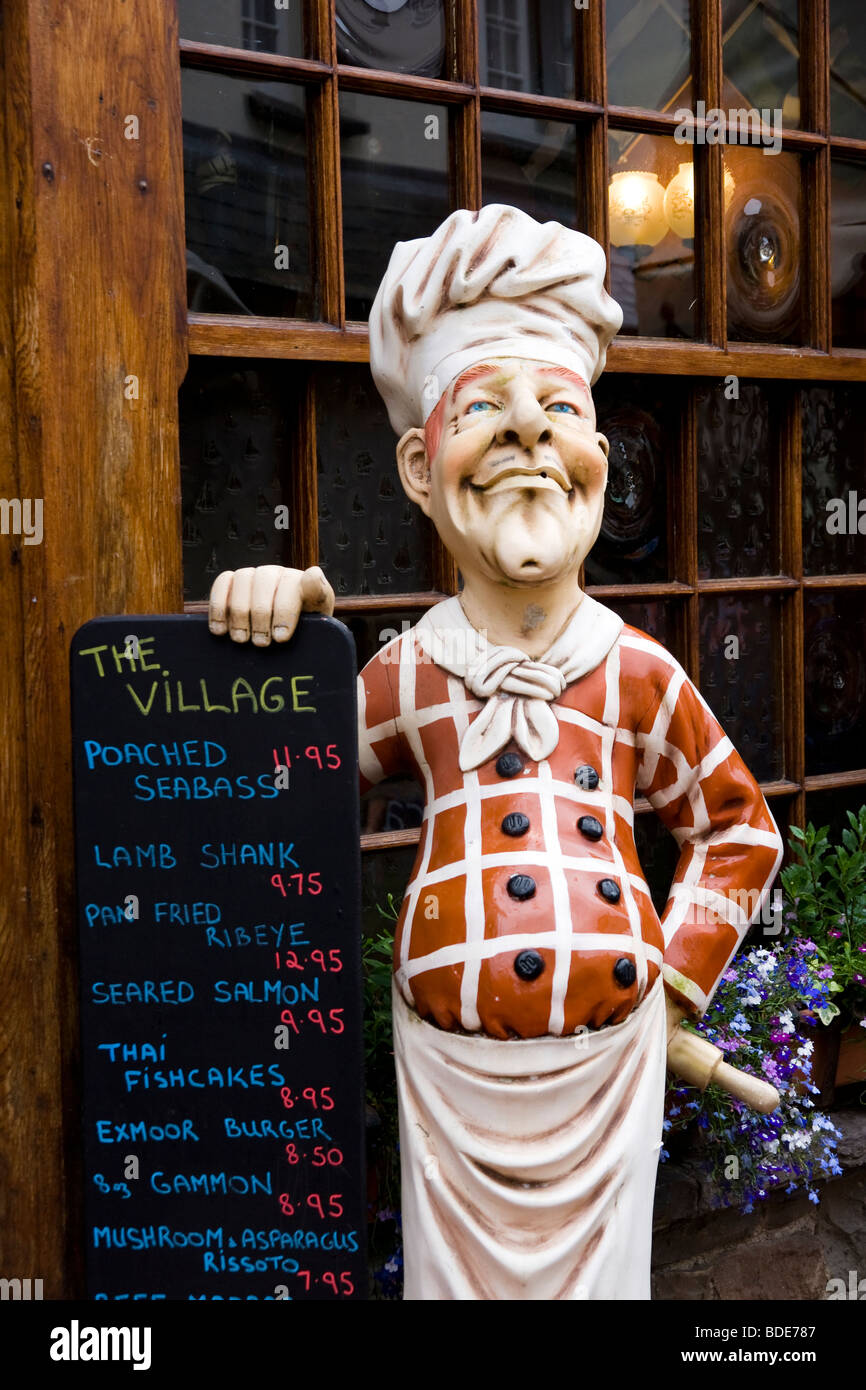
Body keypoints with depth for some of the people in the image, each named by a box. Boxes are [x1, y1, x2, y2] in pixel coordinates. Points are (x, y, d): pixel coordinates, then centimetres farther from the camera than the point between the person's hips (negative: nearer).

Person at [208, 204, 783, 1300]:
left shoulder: (638, 672, -2)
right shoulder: (408, 674, -4)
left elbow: (738, 826, 13)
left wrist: (679, 974, 7)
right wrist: (274, 633, -8)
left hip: (607, 1059, 1)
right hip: (450, 1062, 0)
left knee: (595, 1266, 16)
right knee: (458, 1270, 12)